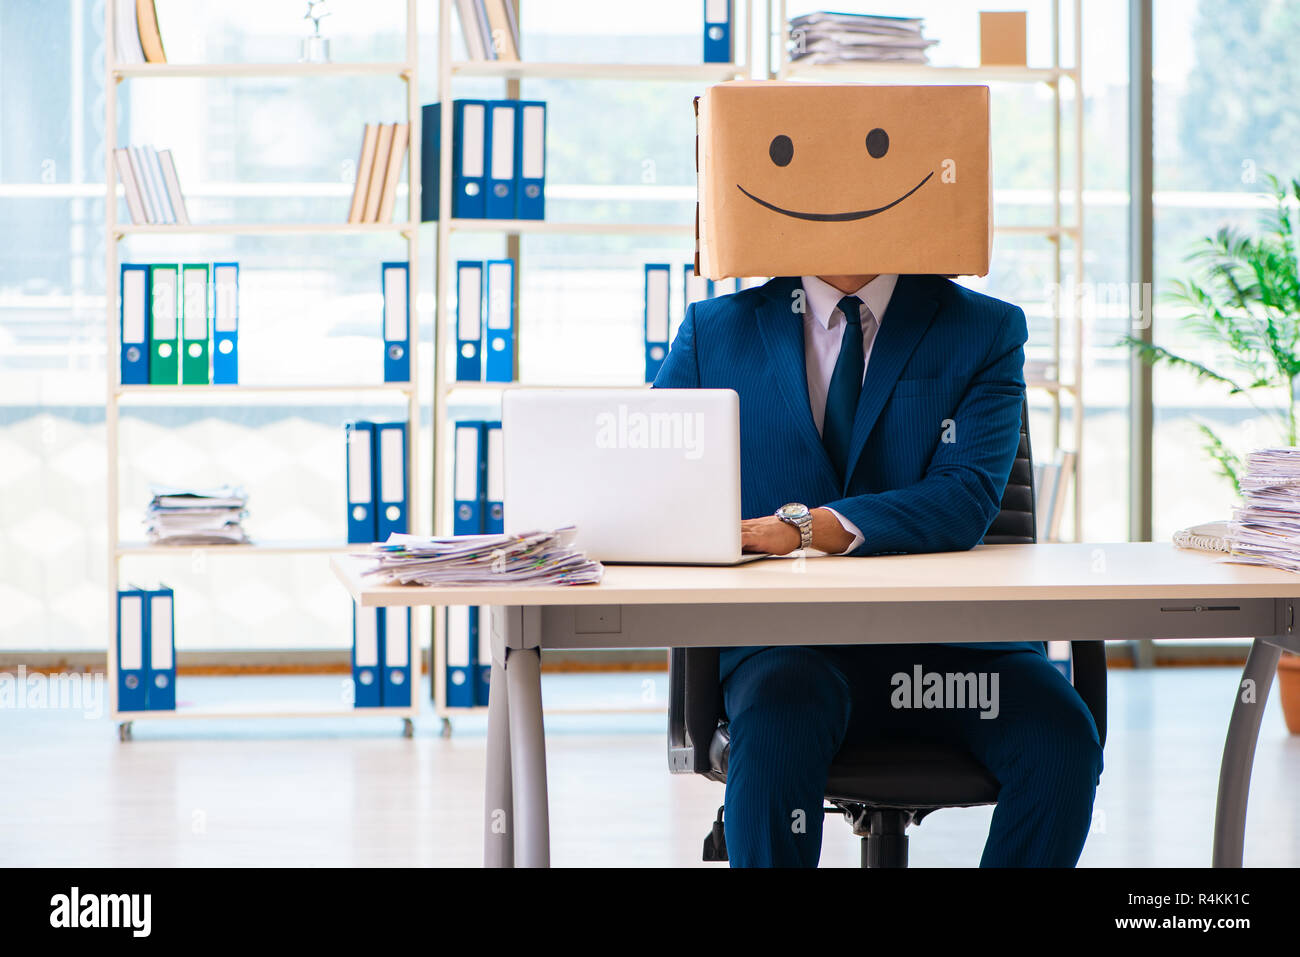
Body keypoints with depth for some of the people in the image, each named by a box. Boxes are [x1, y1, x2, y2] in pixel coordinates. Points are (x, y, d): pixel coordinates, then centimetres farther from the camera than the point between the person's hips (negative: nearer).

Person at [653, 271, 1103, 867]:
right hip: (790, 643, 0)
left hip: (945, 639, 0)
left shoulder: (986, 329, 8)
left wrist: (808, 527, -22)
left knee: (1062, 737, -29)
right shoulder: (714, 331, 13)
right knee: (773, 727, -35)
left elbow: (967, 500, -7)